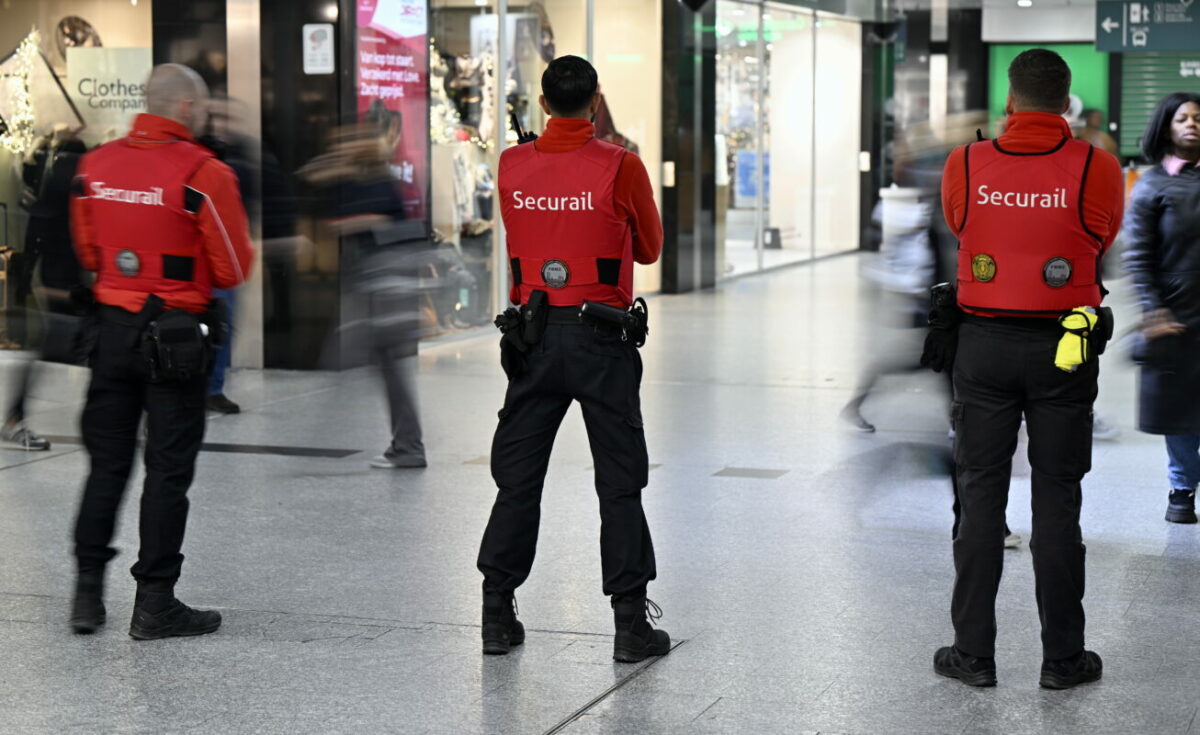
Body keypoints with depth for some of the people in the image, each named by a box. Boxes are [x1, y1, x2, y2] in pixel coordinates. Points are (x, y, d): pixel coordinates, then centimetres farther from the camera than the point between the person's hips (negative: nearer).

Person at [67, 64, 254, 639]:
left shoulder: (94, 166, 3)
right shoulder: (204, 174, -14)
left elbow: (87, 253, 14)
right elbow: (234, 271, -8)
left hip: (111, 327, 5)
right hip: (175, 337, -5)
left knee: (107, 462, 14)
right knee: (168, 469, 4)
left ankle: (88, 591, 15)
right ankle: (154, 603, 8)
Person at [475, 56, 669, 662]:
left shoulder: (511, 167, 1)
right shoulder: (620, 167, -8)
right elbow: (649, 249, 6)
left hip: (531, 336, 3)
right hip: (602, 338, -3)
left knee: (517, 478, 11)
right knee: (620, 484, 4)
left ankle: (497, 615, 14)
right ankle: (631, 623, 5)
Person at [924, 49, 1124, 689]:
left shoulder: (965, 166, -4)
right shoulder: (1096, 169, -7)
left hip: (982, 347, 1)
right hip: (1064, 349, -1)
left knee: (980, 499, 8)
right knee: (1057, 503, 6)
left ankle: (974, 653, 12)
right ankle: (1062, 656, 12)